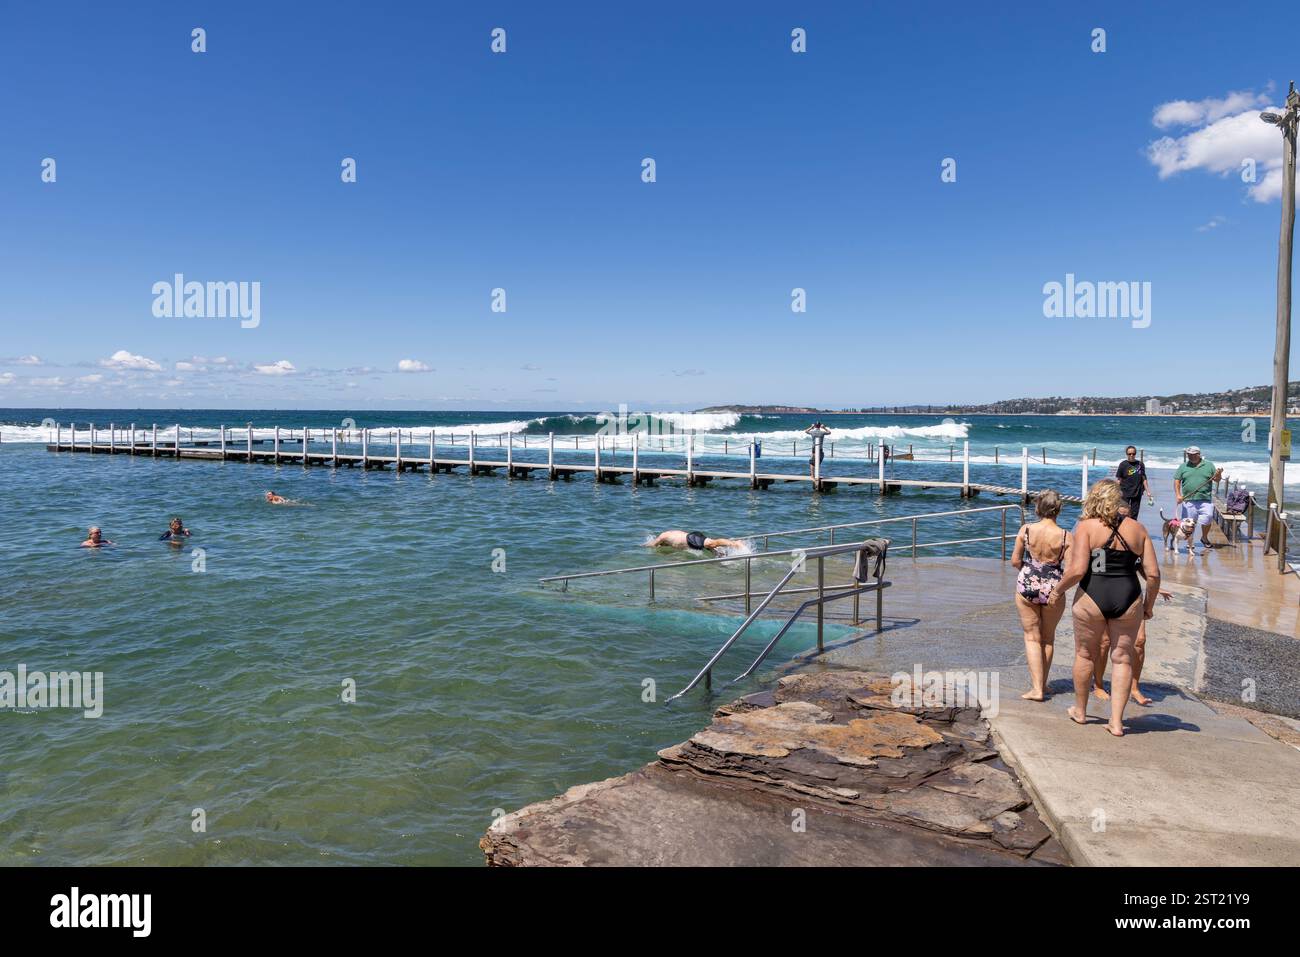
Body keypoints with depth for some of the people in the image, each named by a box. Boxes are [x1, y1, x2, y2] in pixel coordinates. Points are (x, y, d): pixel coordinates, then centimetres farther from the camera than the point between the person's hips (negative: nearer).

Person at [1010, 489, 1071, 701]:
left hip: (1026, 587, 0)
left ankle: (1036, 688, 2)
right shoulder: (1065, 536, -11)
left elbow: (1014, 561, -3)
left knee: (1032, 637, 9)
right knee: (1048, 638, 20)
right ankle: (1042, 683, 30)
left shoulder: (1025, 530, -8)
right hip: (1052, 590, 0)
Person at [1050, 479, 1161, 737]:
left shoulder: (1086, 526, -7)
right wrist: (1149, 605, 15)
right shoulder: (1136, 527, 4)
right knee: (1122, 658, 12)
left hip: (1092, 598, -2)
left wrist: (1058, 590, 0)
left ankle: (1080, 711, 31)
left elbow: (1077, 570, -16)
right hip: (1128, 598, 2)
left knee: (1085, 655, 15)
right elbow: (1153, 573, 2)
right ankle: (1116, 722, 14)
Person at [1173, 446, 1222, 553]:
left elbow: (1216, 479, 11)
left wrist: (1218, 475, -13)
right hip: (1188, 500, 1)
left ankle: (1204, 538, 19)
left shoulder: (1209, 465, 8)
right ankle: (1189, 542, 17)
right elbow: (1177, 481, 6)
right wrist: (1178, 495, -4)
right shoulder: (1183, 467, 8)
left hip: (1205, 500, -1)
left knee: (1207, 520, -6)